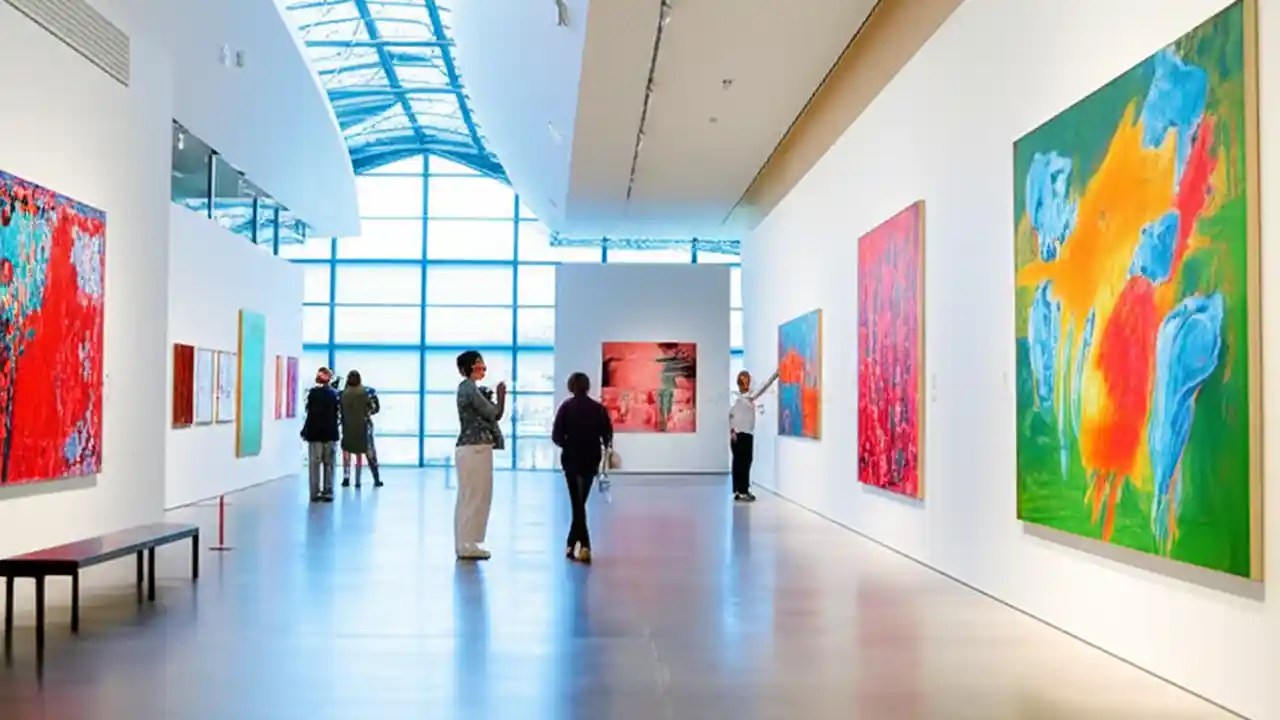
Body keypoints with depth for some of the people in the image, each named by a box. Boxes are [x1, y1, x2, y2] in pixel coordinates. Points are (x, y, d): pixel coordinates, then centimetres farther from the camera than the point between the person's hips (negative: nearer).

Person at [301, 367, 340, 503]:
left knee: (314, 464, 3)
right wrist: (333, 428, 11)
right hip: (330, 434, 4)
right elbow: (337, 414, 4)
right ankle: (328, 493, 9)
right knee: (329, 464, 9)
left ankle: (315, 493, 3)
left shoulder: (313, 392, -10)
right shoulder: (334, 393, 5)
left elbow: (311, 414, -12)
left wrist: (305, 431, -5)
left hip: (315, 433, -4)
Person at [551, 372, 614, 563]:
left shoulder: (566, 407, -6)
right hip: (591, 459, 2)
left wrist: (568, 445, 10)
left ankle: (584, 546, -9)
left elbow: (556, 436, -9)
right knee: (581, 501, 15)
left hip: (571, 458, -2)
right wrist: (603, 446, 18)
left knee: (577, 502, 2)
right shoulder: (598, 408, -1)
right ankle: (573, 543, 21)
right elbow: (607, 434, -3)